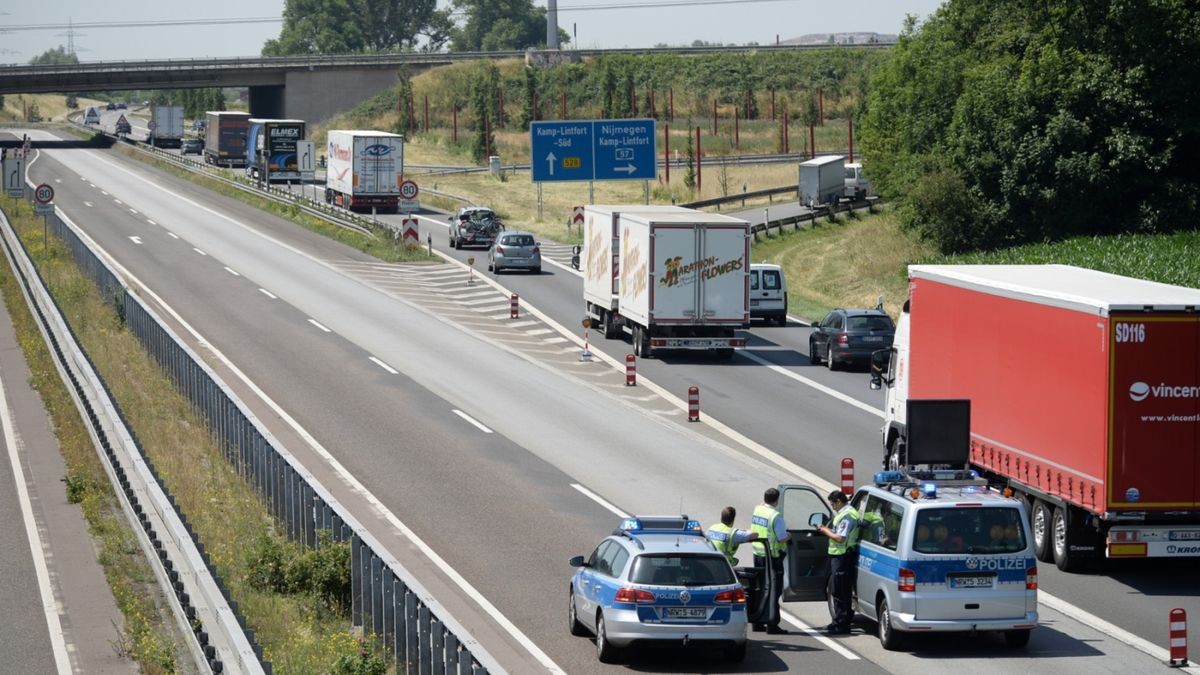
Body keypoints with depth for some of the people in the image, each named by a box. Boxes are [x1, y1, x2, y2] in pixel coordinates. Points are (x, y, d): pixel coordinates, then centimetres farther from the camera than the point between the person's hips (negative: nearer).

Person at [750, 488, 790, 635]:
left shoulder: (757, 510, 3)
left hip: (757, 554, 8)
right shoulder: (775, 516, -19)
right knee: (773, 588, -4)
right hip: (772, 555, -8)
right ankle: (772, 624, -8)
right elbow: (783, 538, -19)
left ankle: (758, 622, 22)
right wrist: (787, 536, 3)